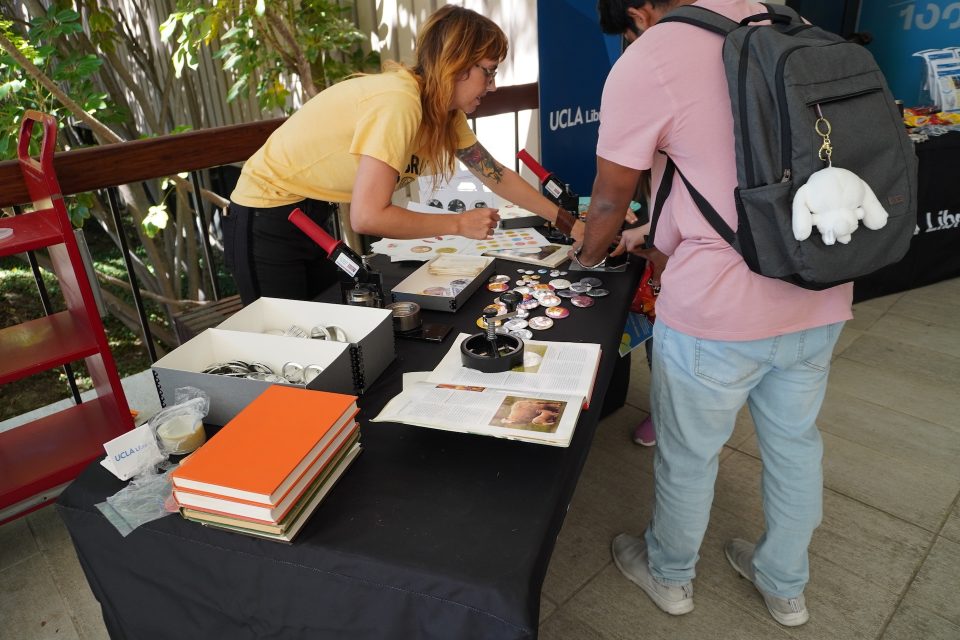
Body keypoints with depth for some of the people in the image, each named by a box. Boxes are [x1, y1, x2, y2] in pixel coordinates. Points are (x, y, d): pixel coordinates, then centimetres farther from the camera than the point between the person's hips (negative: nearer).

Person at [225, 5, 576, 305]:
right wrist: (460, 224, -24)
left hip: (309, 220, 8)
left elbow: (495, 175, 8)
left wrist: (561, 218, 7)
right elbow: (368, 216, -34)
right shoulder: (398, 102, -29)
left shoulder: (443, 111, -2)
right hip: (266, 224, -8)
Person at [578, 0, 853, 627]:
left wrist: (589, 255, 19)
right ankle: (786, 586, 46)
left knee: (688, 455, 15)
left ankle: (670, 575, 41)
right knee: (796, 442, 23)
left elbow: (609, 201, -2)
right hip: (822, 298, 7)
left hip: (720, 310, -7)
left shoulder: (645, 62, -12)